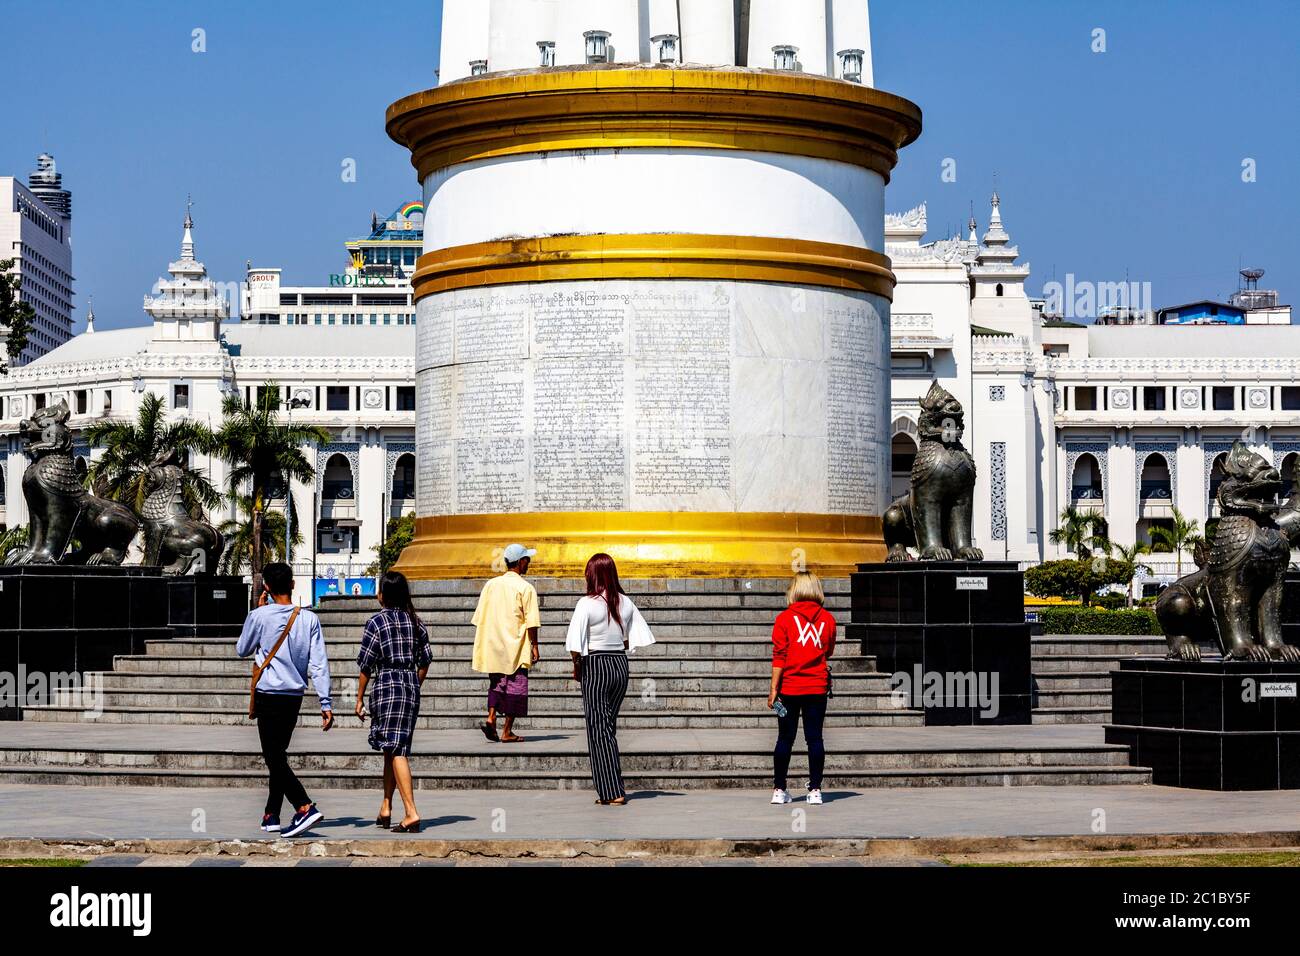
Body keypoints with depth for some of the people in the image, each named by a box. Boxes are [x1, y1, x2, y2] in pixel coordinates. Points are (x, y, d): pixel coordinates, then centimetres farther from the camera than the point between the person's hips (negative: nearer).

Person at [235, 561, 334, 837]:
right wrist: (326, 703, 1)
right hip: (295, 697, 5)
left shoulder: (259, 616, -8)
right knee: (278, 755, 17)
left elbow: (242, 650, 9)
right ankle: (271, 816, 21)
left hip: (268, 695, -5)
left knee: (274, 758, -6)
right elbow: (319, 663, -2)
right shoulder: (309, 619, 0)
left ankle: (305, 808, -23)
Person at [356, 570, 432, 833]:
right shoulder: (415, 621, 8)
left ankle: (411, 812, -17)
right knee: (393, 749, 16)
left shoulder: (376, 623, -8)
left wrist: (360, 698, 0)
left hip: (387, 684, -6)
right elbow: (425, 659, 11)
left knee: (396, 750, -8)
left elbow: (366, 664, -7)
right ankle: (386, 809, 22)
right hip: (411, 684, 6)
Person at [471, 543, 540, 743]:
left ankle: (491, 718, -4)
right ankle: (507, 732, 4)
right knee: (515, 686, 3)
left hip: (492, 644, 5)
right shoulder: (525, 588, -8)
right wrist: (534, 646, -4)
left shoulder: (490, 585, 7)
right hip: (516, 649, -5)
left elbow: (479, 619, 9)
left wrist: (481, 646, 17)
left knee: (496, 683, 17)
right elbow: (531, 622, -12)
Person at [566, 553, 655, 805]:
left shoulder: (587, 604, -13)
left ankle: (612, 792, -3)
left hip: (596, 666, -5)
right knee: (609, 726, 16)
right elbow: (635, 638, 8)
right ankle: (612, 787, 18)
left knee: (598, 729, 1)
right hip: (621, 664, 6)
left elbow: (576, 645, -16)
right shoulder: (625, 603, 3)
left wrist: (576, 667, -1)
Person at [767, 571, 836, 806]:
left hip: (789, 687, -1)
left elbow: (779, 656, -7)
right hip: (818, 687, 1)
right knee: (815, 738, 4)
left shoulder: (785, 618, -4)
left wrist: (774, 689, -6)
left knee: (785, 739, 6)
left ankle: (779, 790, 8)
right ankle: (815, 790, 3)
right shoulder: (828, 618, 2)